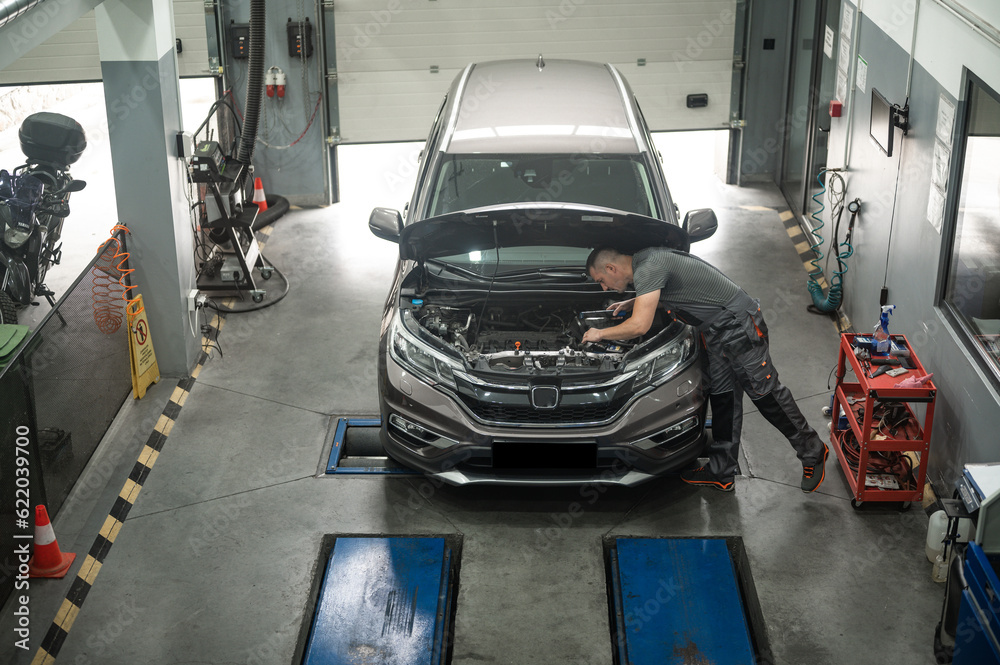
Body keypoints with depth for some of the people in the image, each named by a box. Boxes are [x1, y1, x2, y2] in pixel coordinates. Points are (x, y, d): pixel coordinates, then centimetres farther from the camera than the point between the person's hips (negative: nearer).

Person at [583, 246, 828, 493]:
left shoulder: (647, 269, -22)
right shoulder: (648, 258, 10)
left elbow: (640, 326, -27)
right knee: (723, 398, 12)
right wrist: (631, 303, 22)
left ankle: (813, 452, 15)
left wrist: (600, 333, -11)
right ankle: (721, 473, 18)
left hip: (738, 324, -10)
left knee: (766, 394, -1)